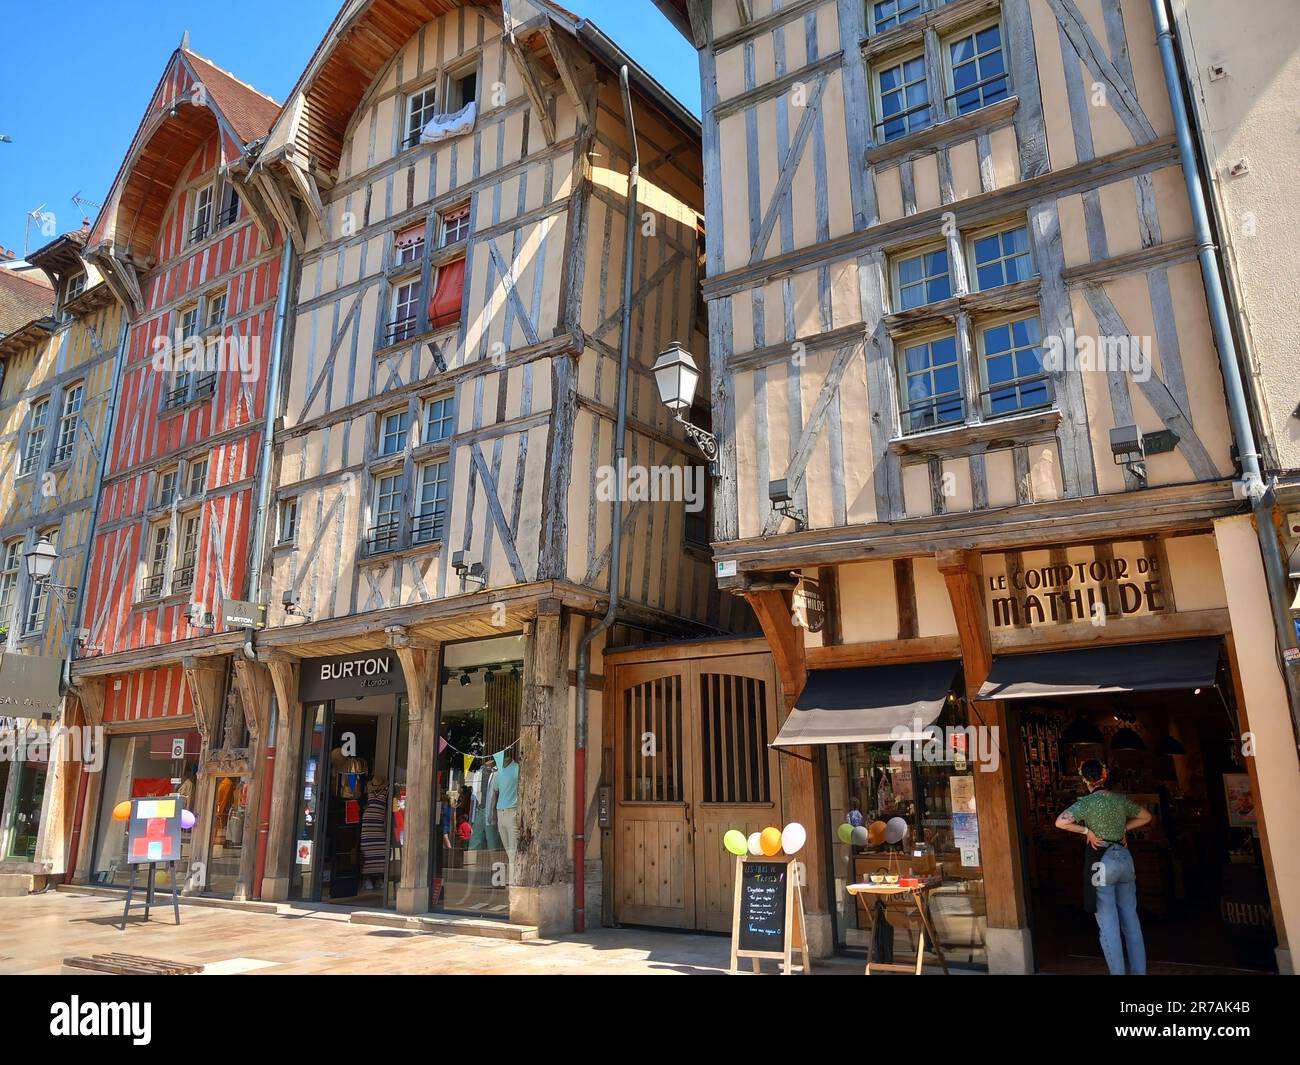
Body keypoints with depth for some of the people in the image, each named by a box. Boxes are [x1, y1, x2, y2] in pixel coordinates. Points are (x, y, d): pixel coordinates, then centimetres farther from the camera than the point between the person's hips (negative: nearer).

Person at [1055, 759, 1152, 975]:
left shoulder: (1088, 802, -12)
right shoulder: (1120, 799, 4)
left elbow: (1060, 822, -22)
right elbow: (1146, 817, 19)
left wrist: (1086, 831, -10)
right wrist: (1124, 828, 14)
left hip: (1102, 861, -6)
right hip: (1124, 857, 6)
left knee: (1108, 923, 1)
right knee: (1131, 919, 14)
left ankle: (1118, 971, 3)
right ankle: (1139, 970, 19)